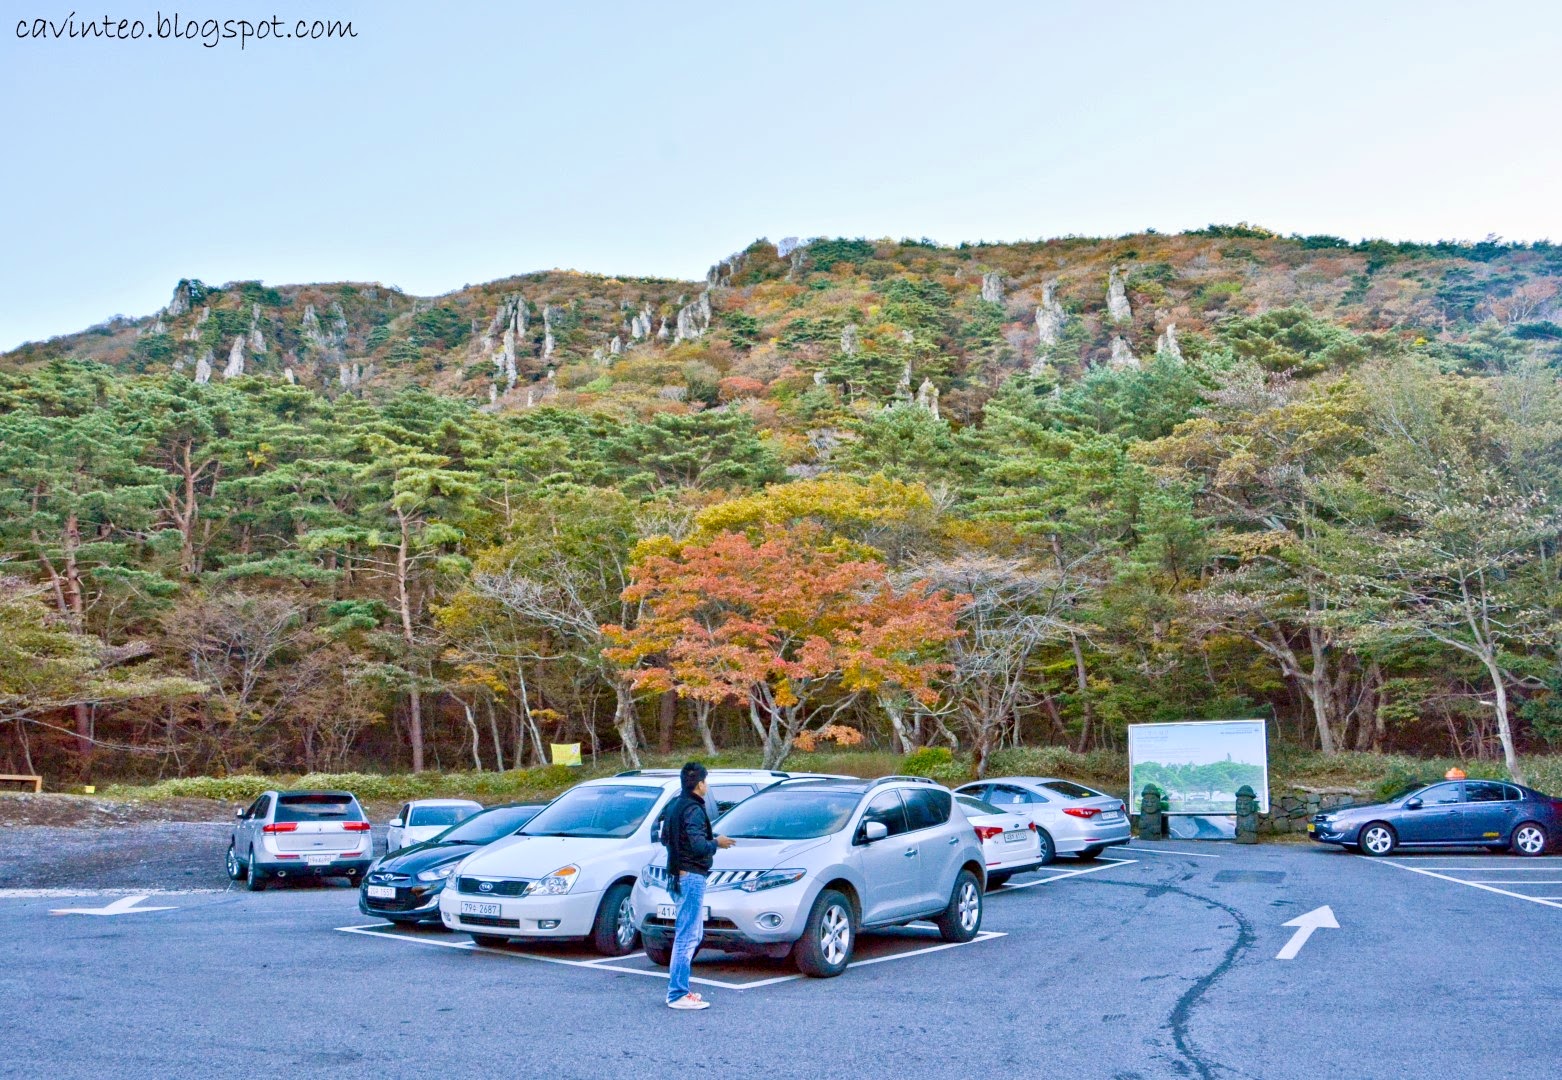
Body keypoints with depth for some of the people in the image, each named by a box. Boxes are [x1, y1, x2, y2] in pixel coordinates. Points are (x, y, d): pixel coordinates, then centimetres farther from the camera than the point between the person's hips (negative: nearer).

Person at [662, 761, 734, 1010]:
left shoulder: (675, 807, 13)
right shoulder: (694, 810, -17)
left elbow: (664, 837, 20)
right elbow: (699, 846, -25)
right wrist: (717, 843, -7)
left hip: (678, 875, 10)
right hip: (692, 877, -10)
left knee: (692, 934, 18)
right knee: (688, 936, -6)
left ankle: (678, 989, 22)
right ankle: (678, 994, -4)